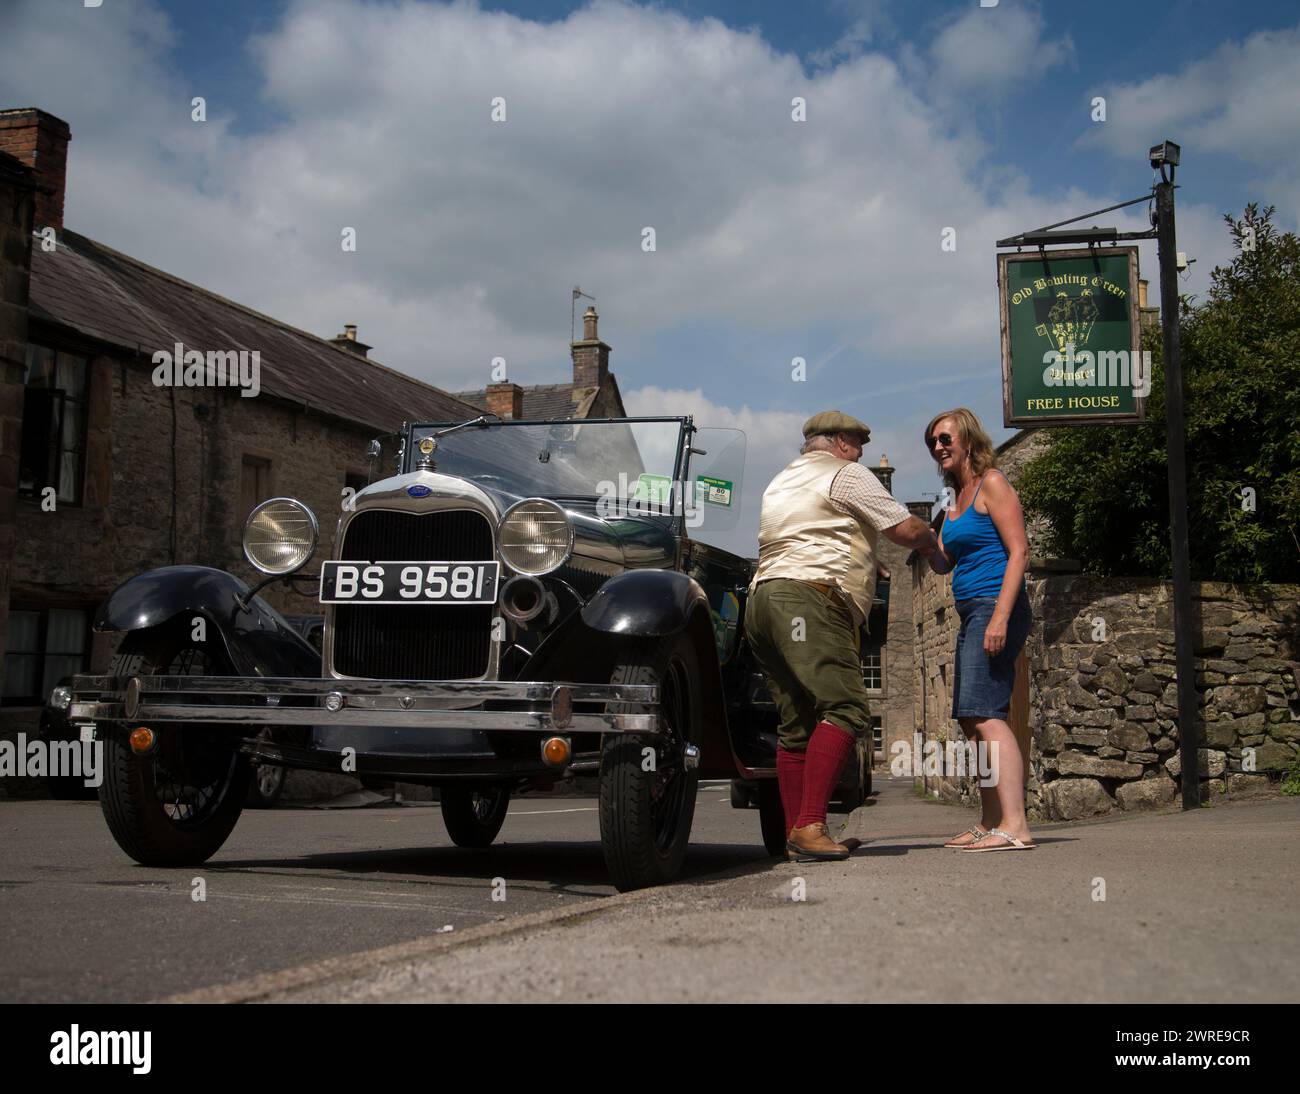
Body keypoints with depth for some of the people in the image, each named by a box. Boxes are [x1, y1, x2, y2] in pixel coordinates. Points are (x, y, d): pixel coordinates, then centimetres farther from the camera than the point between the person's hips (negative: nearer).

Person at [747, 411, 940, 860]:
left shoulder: (780, 482, 32)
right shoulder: (845, 474, 6)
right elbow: (904, 529, 2)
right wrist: (934, 543, 23)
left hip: (762, 598, 9)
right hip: (809, 597, -9)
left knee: (796, 724, 7)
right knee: (845, 709, -17)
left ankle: (795, 833, 3)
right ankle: (810, 826, -29)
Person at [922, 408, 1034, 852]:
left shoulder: (991, 483, -5)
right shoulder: (957, 497, 20)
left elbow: (1019, 550, -13)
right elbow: (943, 563, 20)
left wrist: (1001, 616, -22)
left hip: (995, 606, -9)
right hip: (972, 614, 9)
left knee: (983, 714, -18)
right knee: (971, 719, 8)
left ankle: (1014, 826, -23)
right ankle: (989, 823, 13)